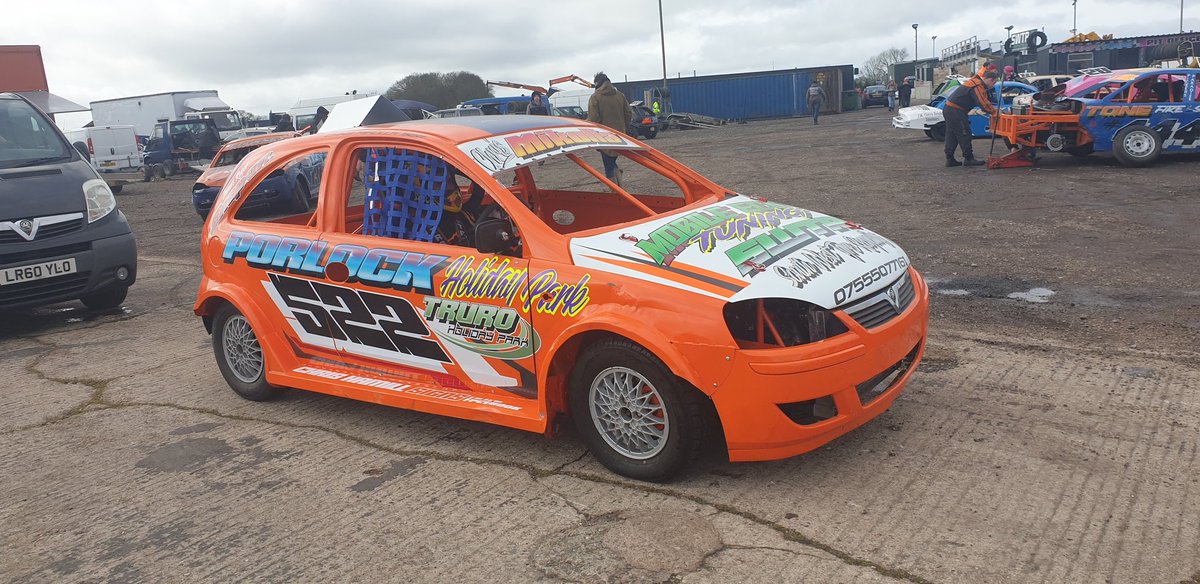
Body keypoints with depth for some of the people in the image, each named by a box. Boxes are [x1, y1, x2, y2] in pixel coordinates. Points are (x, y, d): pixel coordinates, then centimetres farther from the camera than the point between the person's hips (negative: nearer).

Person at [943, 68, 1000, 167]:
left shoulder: (975, 80, 16)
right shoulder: (978, 87, -16)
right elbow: (984, 104, -21)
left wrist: (993, 109, 11)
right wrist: (994, 112, -10)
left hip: (948, 108, 10)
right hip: (956, 111, -10)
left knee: (951, 135, 10)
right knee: (964, 134, -5)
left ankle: (949, 159, 12)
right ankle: (968, 159, -2)